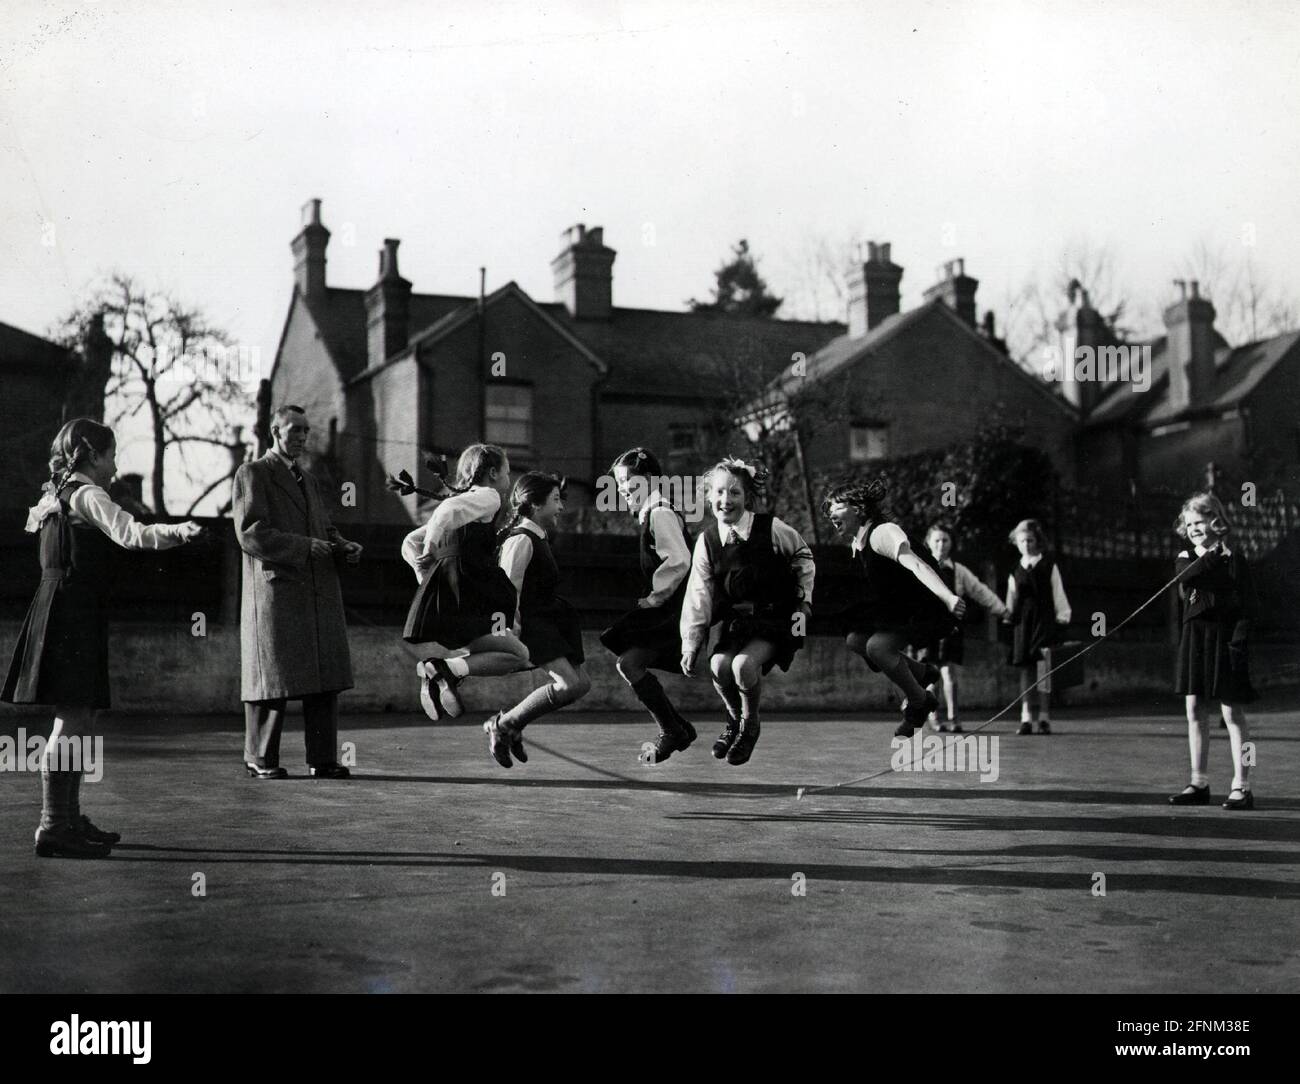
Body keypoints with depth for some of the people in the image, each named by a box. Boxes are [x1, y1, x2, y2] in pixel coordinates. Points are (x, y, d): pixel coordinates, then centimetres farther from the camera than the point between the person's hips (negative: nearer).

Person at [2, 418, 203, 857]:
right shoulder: (86, 495, -10)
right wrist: (178, 531, -40)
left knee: (81, 722, 14)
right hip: (73, 615, -10)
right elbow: (129, 533, -27)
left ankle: (68, 818, 21)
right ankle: (53, 829, -11)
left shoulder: (56, 496, 18)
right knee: (71, 721, -11)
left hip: (63, 613, 10)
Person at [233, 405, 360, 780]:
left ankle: (322, 759, 9)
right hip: (275, 591, -7)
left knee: (325, 679, 4)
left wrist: (344, 547, 2)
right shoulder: (252, 474, 0)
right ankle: (260, 759, 9)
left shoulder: (308, 480, 23)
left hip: (320, 593, 7)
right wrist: (304, 546, -17)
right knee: (271, 680, -1)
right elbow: (250, 533, -11)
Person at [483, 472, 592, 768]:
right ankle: (502, 725, -8)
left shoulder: (538, 538, 16)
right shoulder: (521, 540, -16)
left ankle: (513, 725, 18)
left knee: (581, 683, 12)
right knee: (570, 684, -21)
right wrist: (512, 630, -23)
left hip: (548, 620, 11)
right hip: (531, 623, -11)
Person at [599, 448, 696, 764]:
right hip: (663, 611, 10)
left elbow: (679, 561, -26)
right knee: (630, 665, 10)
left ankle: (673, 732, -6)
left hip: (672, 613, -10)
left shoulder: (660, 514, -13)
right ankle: (679, 729, 16)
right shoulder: (653, 515, 17)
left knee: (629, 663, -17)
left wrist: (655, 596, -17)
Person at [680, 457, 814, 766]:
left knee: (744, 664, -28)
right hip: (736, 621, 3)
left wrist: (803, 601, 2)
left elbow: (803, 558, 6)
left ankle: (750, 724, 3)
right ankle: (734, 719, 9)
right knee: (719, 664, -24)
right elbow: (698, 596, -4)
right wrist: (690, 645, -7)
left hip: (776, 619, -3)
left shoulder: (771, 528, -13)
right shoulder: (707, 541, -5)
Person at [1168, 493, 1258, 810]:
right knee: (1193, 710, 6)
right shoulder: (1185, 559, 11)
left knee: (1232, 713, -4)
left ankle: (1241, 786, 1)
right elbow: (1186, 576, -13)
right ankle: (1199, 783, 15)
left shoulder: (1235, 560, -3)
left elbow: (1248, 605, -6)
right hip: (1193, 638, 5)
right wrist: (1213, 555, -18)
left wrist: (1238, 642, -15)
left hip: (1224, 638, -5)